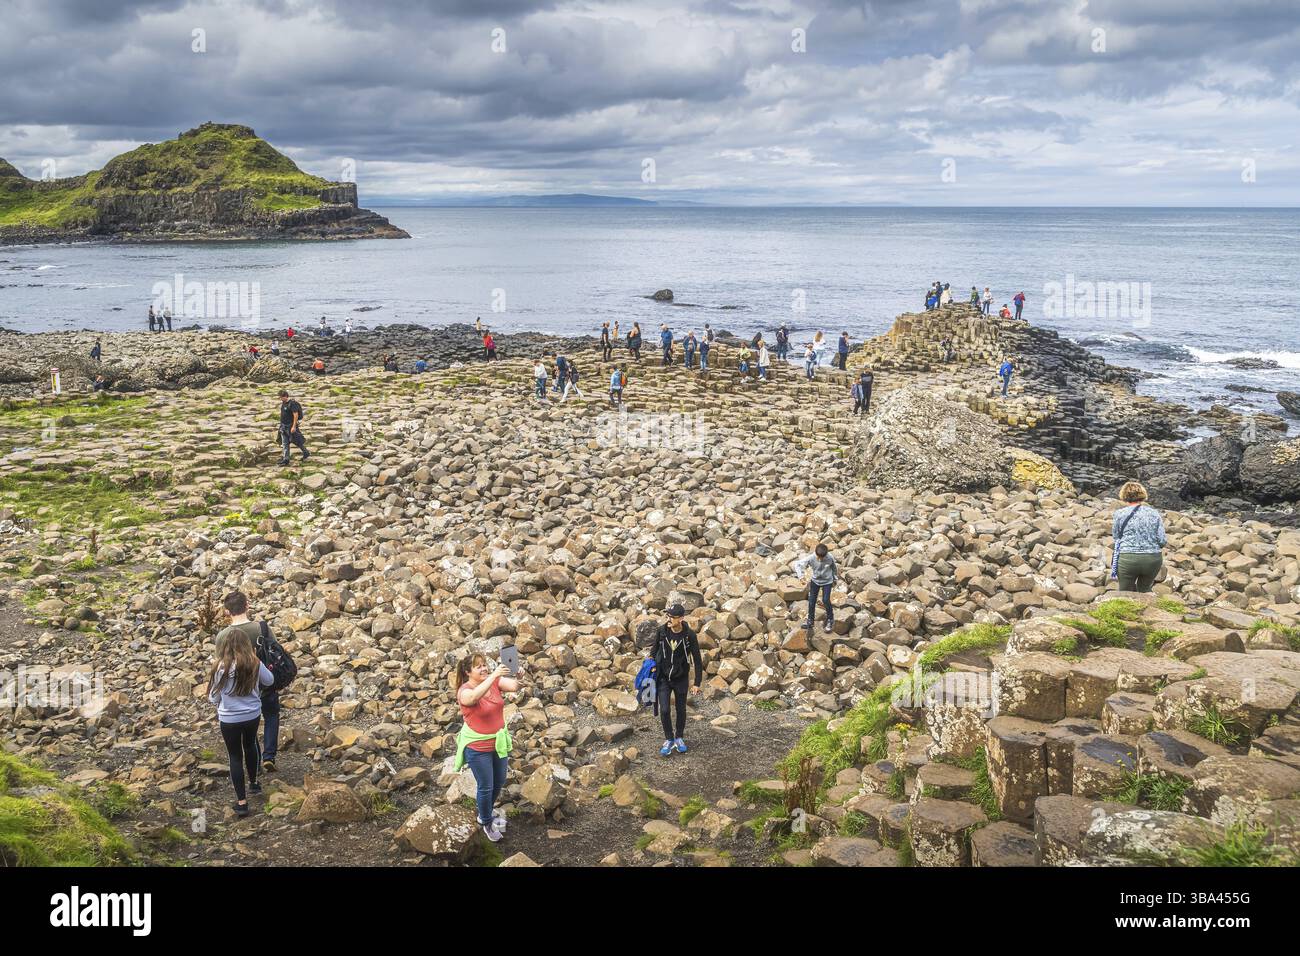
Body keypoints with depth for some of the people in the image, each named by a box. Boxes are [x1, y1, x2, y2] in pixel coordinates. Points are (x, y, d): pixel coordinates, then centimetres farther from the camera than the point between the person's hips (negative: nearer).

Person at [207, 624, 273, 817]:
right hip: (253, 715, 3)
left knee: (235, 756, 10)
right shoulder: (255, 664, -12)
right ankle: (253, 782, 47)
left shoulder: (221, 667, -19)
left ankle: (242, 802, 11)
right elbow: (270, 681, 8)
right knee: (250, 745, 29)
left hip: (229, 719, -3)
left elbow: (214, 697, -8)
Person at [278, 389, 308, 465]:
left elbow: (296, 415, -22)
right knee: (285, 443, 10)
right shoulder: (283, 403, 8)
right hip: (284, 426, 9)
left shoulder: (292, 403, -19)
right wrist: (281, 425, 21)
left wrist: (294, 426, -25)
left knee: (297, 441, 0)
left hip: (291, 426, -9)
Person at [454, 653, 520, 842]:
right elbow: (474, 696, -46)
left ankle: (486, 811, 49)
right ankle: (486, 823, 33)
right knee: (486, 787, 7)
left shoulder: (495, 681, -8)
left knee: (499, 783, 22)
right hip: (477, 747, -6)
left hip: (499, 742, 6)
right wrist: (493, 675, -51)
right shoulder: (464, 691, -23)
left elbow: (514, 686, -23)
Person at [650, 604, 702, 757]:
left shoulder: (689, 635, -18)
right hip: (663, 678, 0)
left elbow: (697, 660, -9)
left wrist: (697, 683, -9)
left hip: (681, 678, 0)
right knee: (664, 710, -8)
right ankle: (668, 740, 12)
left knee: (681, 710, 12)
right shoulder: (661, 631, -14)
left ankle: (679, 738, 34)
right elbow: (654, 651, 3)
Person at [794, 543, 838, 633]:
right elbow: (798, 564, -23)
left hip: (827, 581, -2)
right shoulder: (811, 558, -28)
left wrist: (835, 578, 9)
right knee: (811, 601, 4)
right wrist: (801, 576, -34)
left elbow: (834, 567, -5)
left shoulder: (830, 557, -26)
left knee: (826, 600, -6)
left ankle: (830, 620, 16)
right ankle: (810, 621, 21)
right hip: (815, 581, 2)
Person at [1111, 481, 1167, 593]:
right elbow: (1162, 541, 0)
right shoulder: (1155, 513, 4)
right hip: (1153, 559, 3)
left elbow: (1115, 537, 5)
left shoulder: (1120, 514, -2)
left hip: (1128, 559, -3)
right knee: (1145, 590, 25)